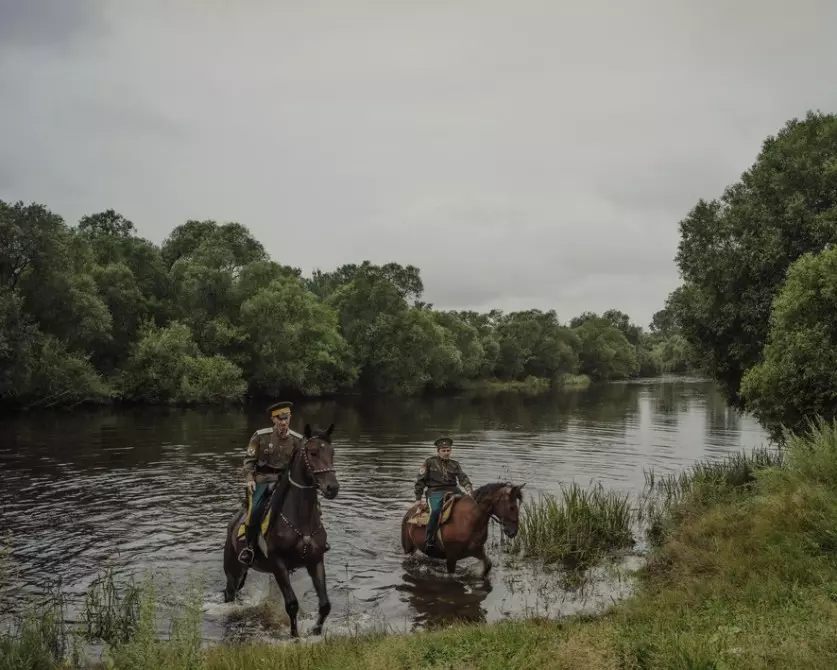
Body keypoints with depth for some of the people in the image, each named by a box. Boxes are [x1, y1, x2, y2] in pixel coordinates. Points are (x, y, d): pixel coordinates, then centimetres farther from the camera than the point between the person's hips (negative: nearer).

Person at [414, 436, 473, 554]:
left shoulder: (455, 464, 15)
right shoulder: (429, 462, 7)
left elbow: (463, 478, 2)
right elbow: (420, 480, 7)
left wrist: (469, 490, -18)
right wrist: (418, 498, 2)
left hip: (452, 490, 4)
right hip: (436, 492, -4)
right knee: (436, 511, -32)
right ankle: (429, 541, -26)